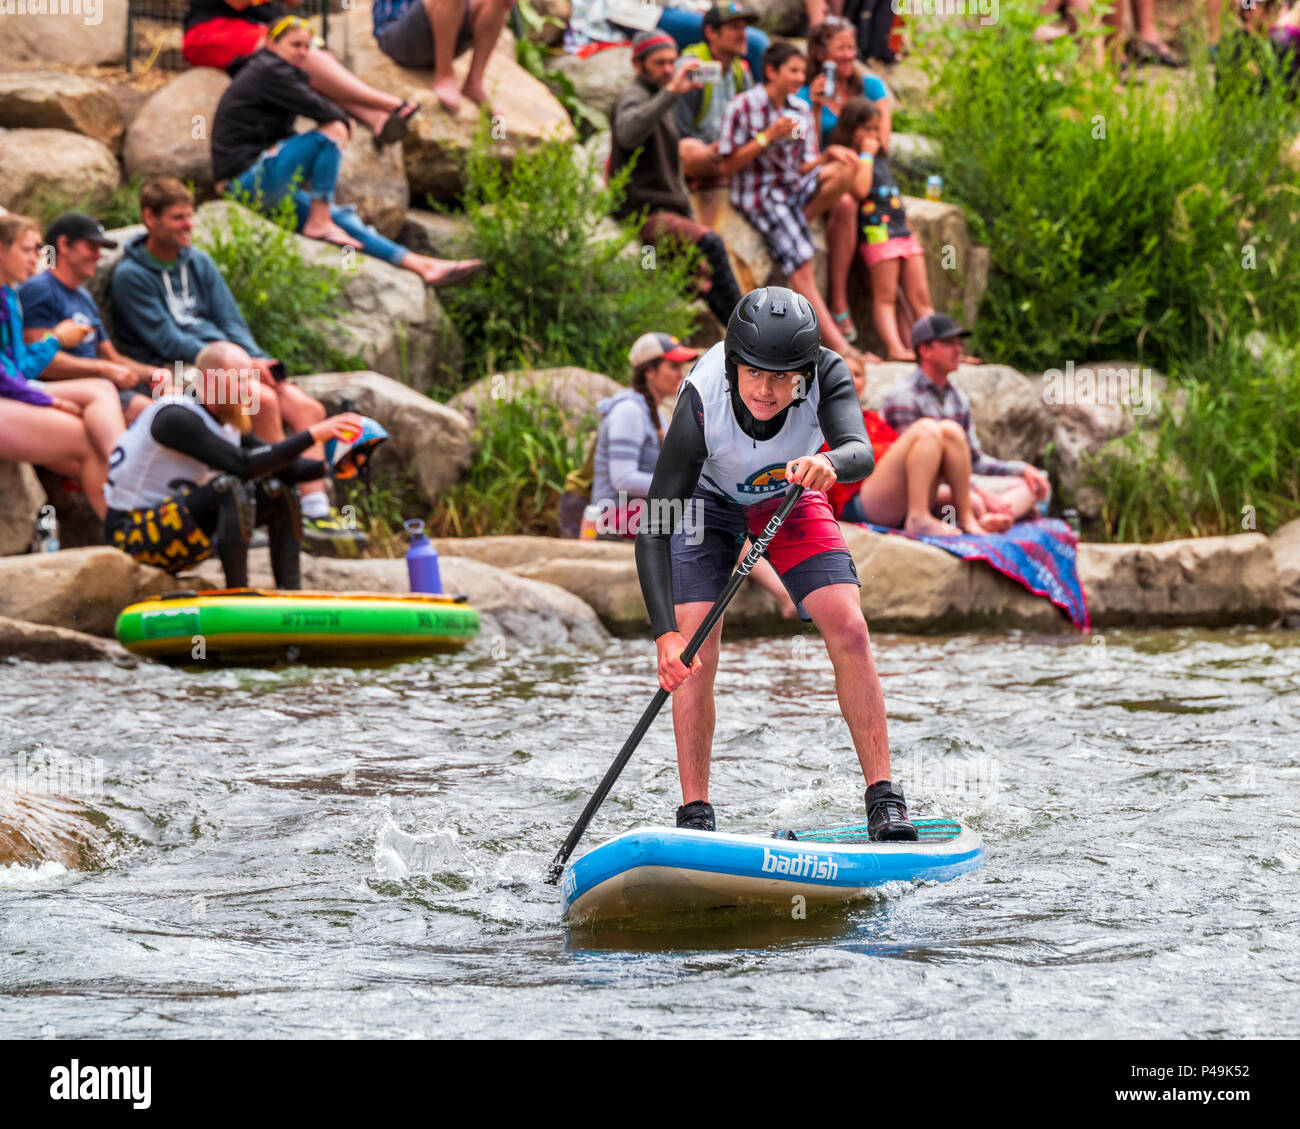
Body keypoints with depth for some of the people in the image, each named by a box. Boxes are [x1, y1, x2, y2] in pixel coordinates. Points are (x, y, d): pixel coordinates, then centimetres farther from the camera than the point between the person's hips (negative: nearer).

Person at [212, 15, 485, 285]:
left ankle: (423, 266, 2)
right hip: (248, 178, -10)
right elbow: (316, 108, -13)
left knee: (341, 220, 5)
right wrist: (344, 121, 8)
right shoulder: (268, 70, -7)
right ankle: (319, 223, -13)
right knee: (333, 131, -16)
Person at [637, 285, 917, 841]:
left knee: (849, 632, -12)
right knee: (693, 654, -16)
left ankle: (883, 798, -5)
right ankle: (694, 814, -7)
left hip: (790, 497, 2)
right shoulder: (702, 402, -38)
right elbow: (653, 528, -39)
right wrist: (665, 633, -50)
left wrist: (829, 463, -73)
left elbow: (860, 453, -48)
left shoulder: (827, 374, -33)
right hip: (709, 497, -2)